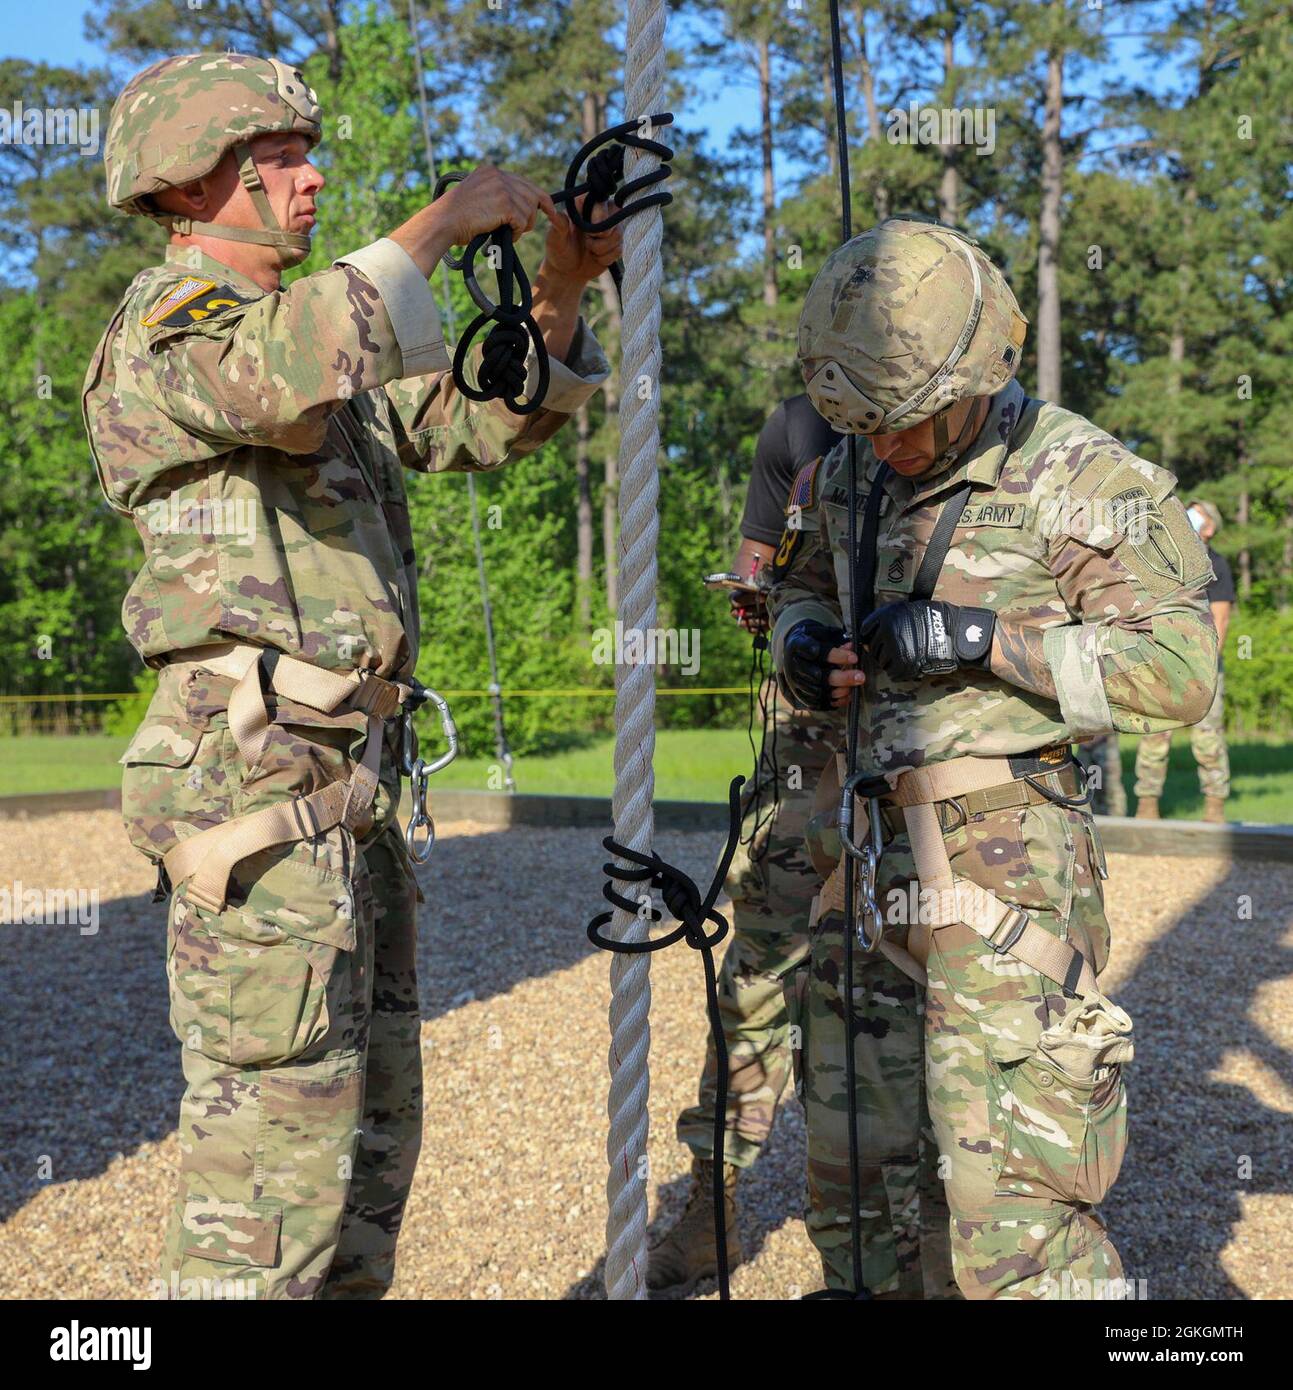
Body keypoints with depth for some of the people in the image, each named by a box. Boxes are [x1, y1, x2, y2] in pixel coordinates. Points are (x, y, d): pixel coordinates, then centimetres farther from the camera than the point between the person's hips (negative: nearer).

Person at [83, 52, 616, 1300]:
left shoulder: (305, 330, 20)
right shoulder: (166, 326, -7)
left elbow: (487, 421, 18)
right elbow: (278, 376, -32)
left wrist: (562, 281, 2)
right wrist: (438, 224, -22)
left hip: (340, 789, 10)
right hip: (259, 788, -9)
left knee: (366, 1131, 15)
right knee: (275, 1148, -7)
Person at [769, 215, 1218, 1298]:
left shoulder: (1077, 479, -9)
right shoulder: (854, 478, 12)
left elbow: (1179, 670, -13)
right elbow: (803, 591, 29)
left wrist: (983, 640, -21)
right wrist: (809, 652, 5)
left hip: (1002, 865, -7)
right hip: (877, 856, 7)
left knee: (1011, 1207, -11)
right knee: (855, 1166, 15)